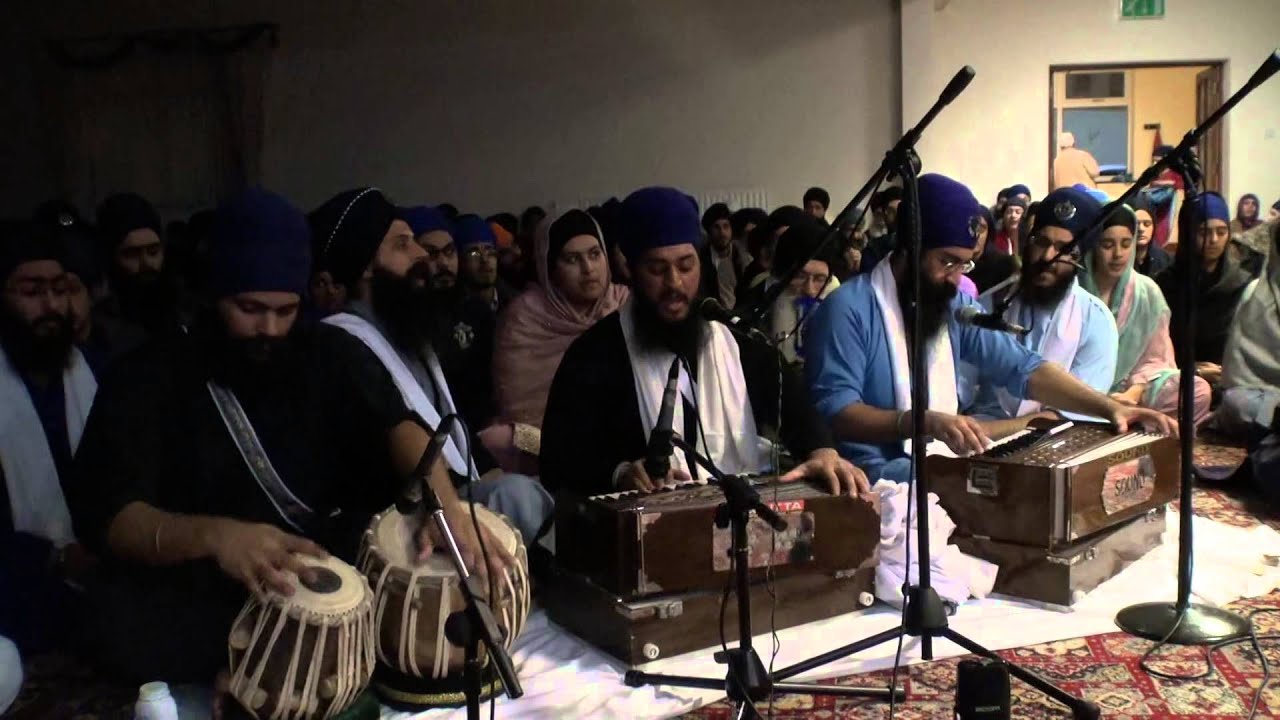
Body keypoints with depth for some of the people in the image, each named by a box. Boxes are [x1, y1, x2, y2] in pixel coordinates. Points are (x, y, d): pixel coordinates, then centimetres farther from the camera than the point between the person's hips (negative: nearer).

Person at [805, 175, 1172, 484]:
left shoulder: (956, 304, 11)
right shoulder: (849, 308, -12)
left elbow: (1023, 368, 5)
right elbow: (834, 410, -21)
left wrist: (1108, 407, -8)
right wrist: (923, 422, -35)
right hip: (875, 471, -8)